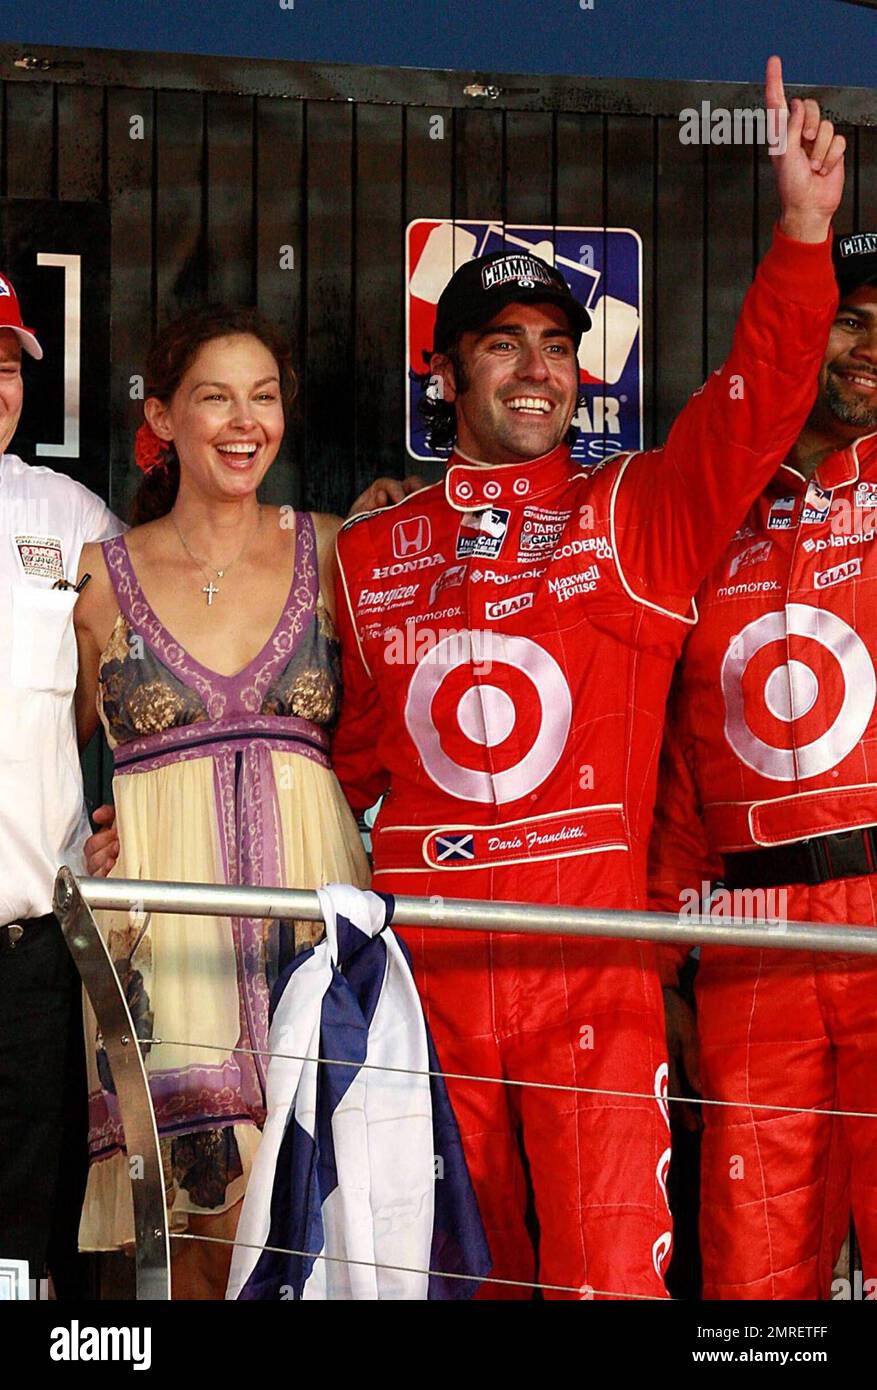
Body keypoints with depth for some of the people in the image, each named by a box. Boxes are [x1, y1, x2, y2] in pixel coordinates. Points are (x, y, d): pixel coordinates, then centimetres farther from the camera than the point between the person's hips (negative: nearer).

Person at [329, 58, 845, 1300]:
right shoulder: (369, 555, 12)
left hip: (593, 964, -2)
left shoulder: (631, 516, 7)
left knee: (612, 1273, -8)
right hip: (424, 964, 2)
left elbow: (753, 408, -8)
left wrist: (804, 232, -18)